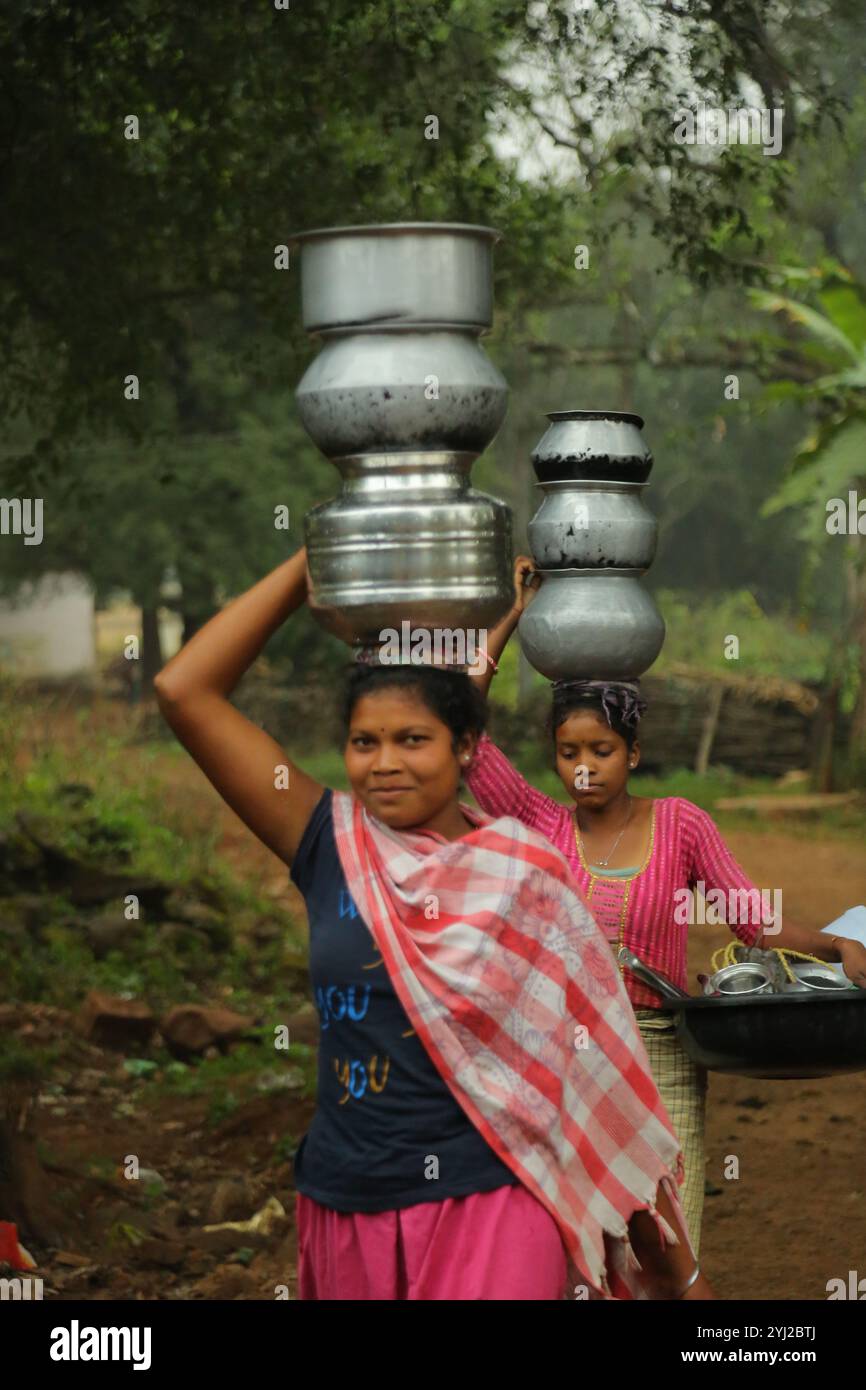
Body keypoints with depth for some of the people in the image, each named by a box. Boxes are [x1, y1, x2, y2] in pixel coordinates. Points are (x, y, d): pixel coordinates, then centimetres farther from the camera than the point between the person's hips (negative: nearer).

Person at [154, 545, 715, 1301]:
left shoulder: (523, 872, -3)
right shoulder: (330, 847, 2)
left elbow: (597, 1057, 1)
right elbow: (184, 690, -1)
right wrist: (309, 567, 1)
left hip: (488, 1208, -3)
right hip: (346, 1209, 3)